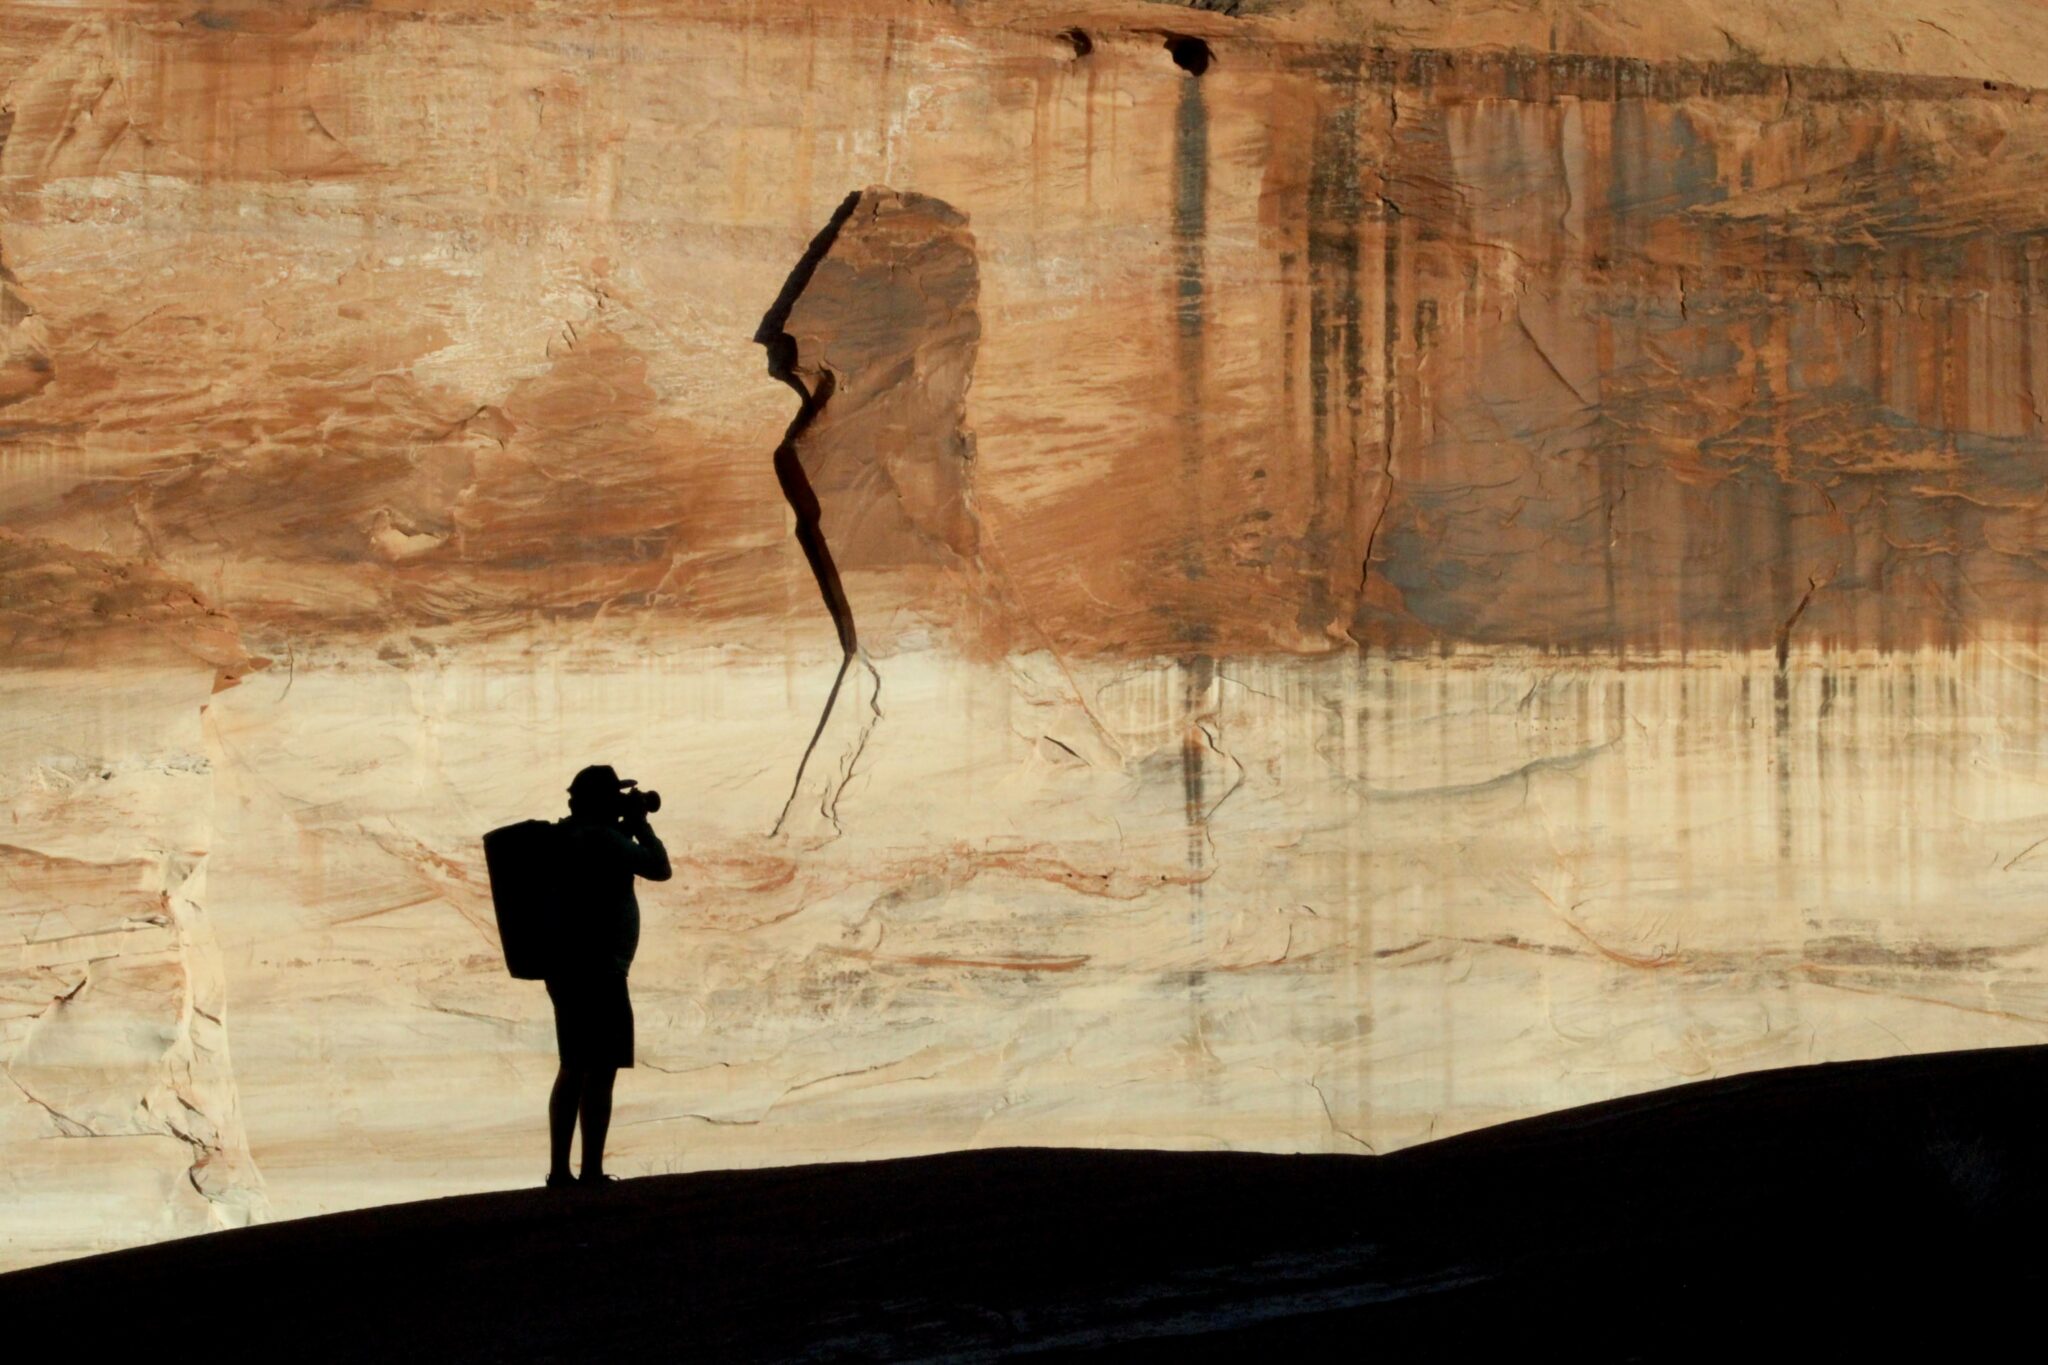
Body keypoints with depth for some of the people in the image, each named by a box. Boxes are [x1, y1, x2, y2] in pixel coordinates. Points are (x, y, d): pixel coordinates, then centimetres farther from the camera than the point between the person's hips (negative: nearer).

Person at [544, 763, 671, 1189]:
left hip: (565, 969, 9)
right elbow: (659, 869, -10)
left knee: (574, 1069, 15)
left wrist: (626, 827, 19)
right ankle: (592, 1174, -7)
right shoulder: (601, 837, -14)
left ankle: (559, 1170, 15)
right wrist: (639, 825, 1)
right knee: (601, 1071, -6)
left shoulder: (563, 835, 12)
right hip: (598, 971, -9)